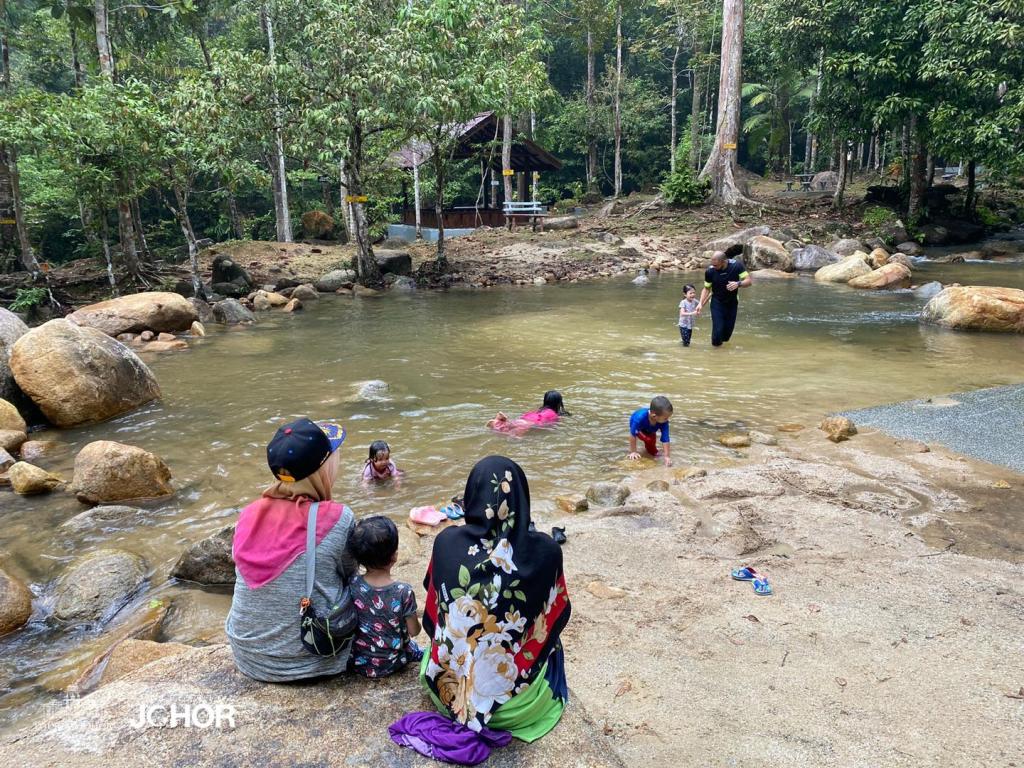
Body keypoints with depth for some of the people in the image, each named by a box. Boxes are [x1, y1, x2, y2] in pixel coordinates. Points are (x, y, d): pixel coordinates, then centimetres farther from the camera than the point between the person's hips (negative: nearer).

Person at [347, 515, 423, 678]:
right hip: (391, 663, -2)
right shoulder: (403, 592, -24)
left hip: (358, 662, 2)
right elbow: (414, 631, -11)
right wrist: (413, 620, 9)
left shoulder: (352, 585, -17)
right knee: (410, 643, 29)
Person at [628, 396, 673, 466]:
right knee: (648, 439, -26)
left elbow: (665, 440, -35)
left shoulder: (664, 422, -38)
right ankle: (652, 451, 2)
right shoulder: (640, 417, -47)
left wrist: (667, 456, -38)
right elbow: (633, 435, -36)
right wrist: (633, 452, -28)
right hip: (639, 428, -4)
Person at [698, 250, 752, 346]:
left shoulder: (737, 265, -19)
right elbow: (706, 289, -5)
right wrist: (701, 304, -15)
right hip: (717, 303, -1)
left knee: (729, 328, 7)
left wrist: (738, 284, -37)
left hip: (732, 303, 1)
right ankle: (715, 346, 16)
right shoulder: (710, 271, -18)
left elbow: (748, 280, -16)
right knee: (717, 329, -10)